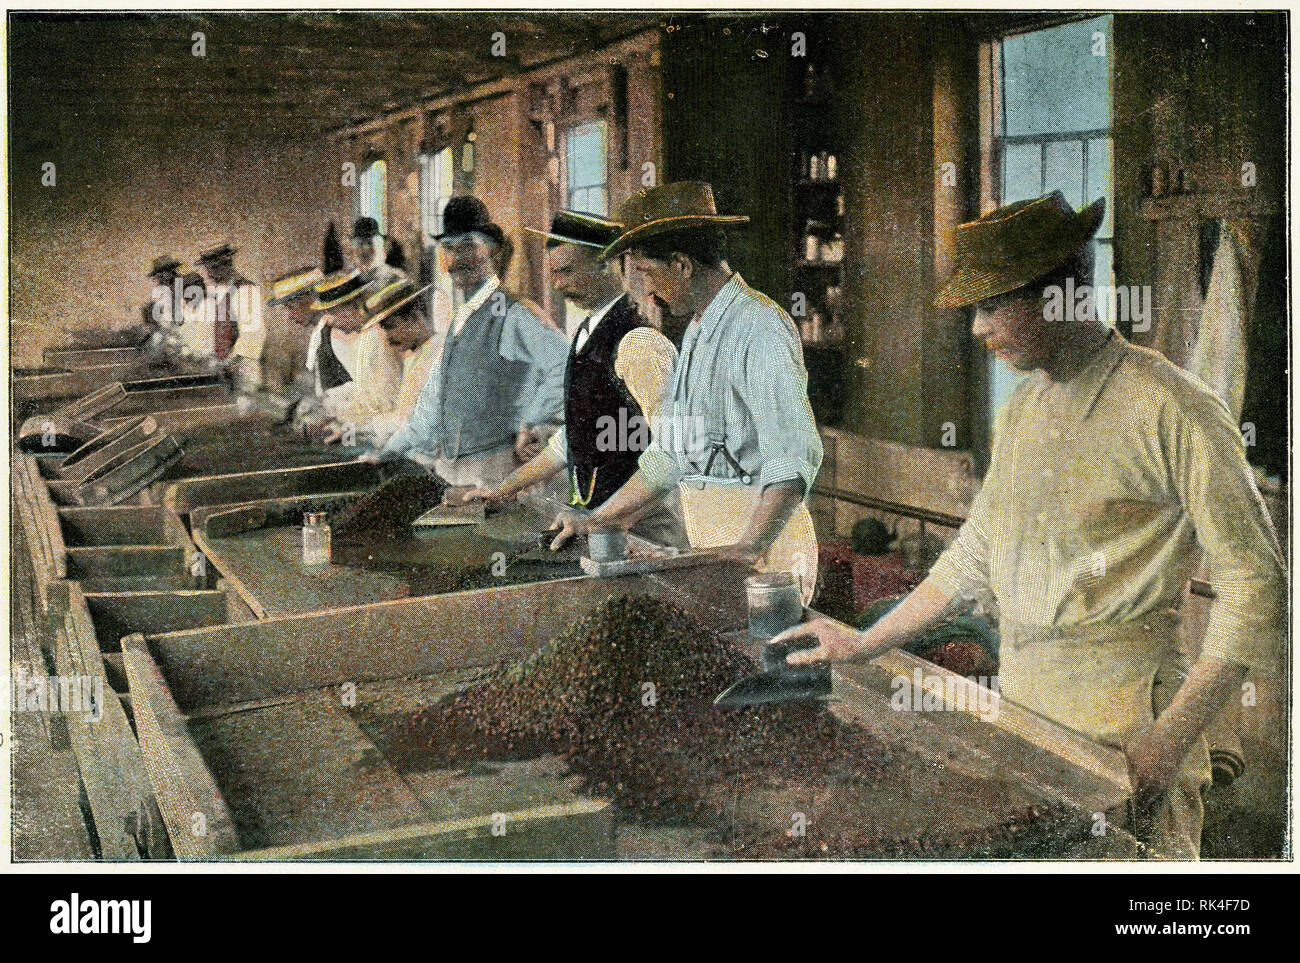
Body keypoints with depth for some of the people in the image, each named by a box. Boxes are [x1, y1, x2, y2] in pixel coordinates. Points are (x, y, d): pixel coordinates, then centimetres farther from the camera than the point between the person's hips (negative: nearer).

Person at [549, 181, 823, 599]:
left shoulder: (760, 332, -13)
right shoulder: (697, 333, 19)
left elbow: (796, 454, -24)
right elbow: (671, 454, 24)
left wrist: (750, 546, -34)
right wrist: (599, 521, 20)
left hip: (762, 545, -8)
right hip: (710, 548, 8)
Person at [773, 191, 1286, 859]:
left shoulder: (1170, 409, -13)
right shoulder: (1020, 411, 12)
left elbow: (1254, 585, -13)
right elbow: (974, 556, 21)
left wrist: (1171, 737, -17)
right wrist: (862, 645, 17)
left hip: (1121, 717, -7)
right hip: (1019, 701, 7)